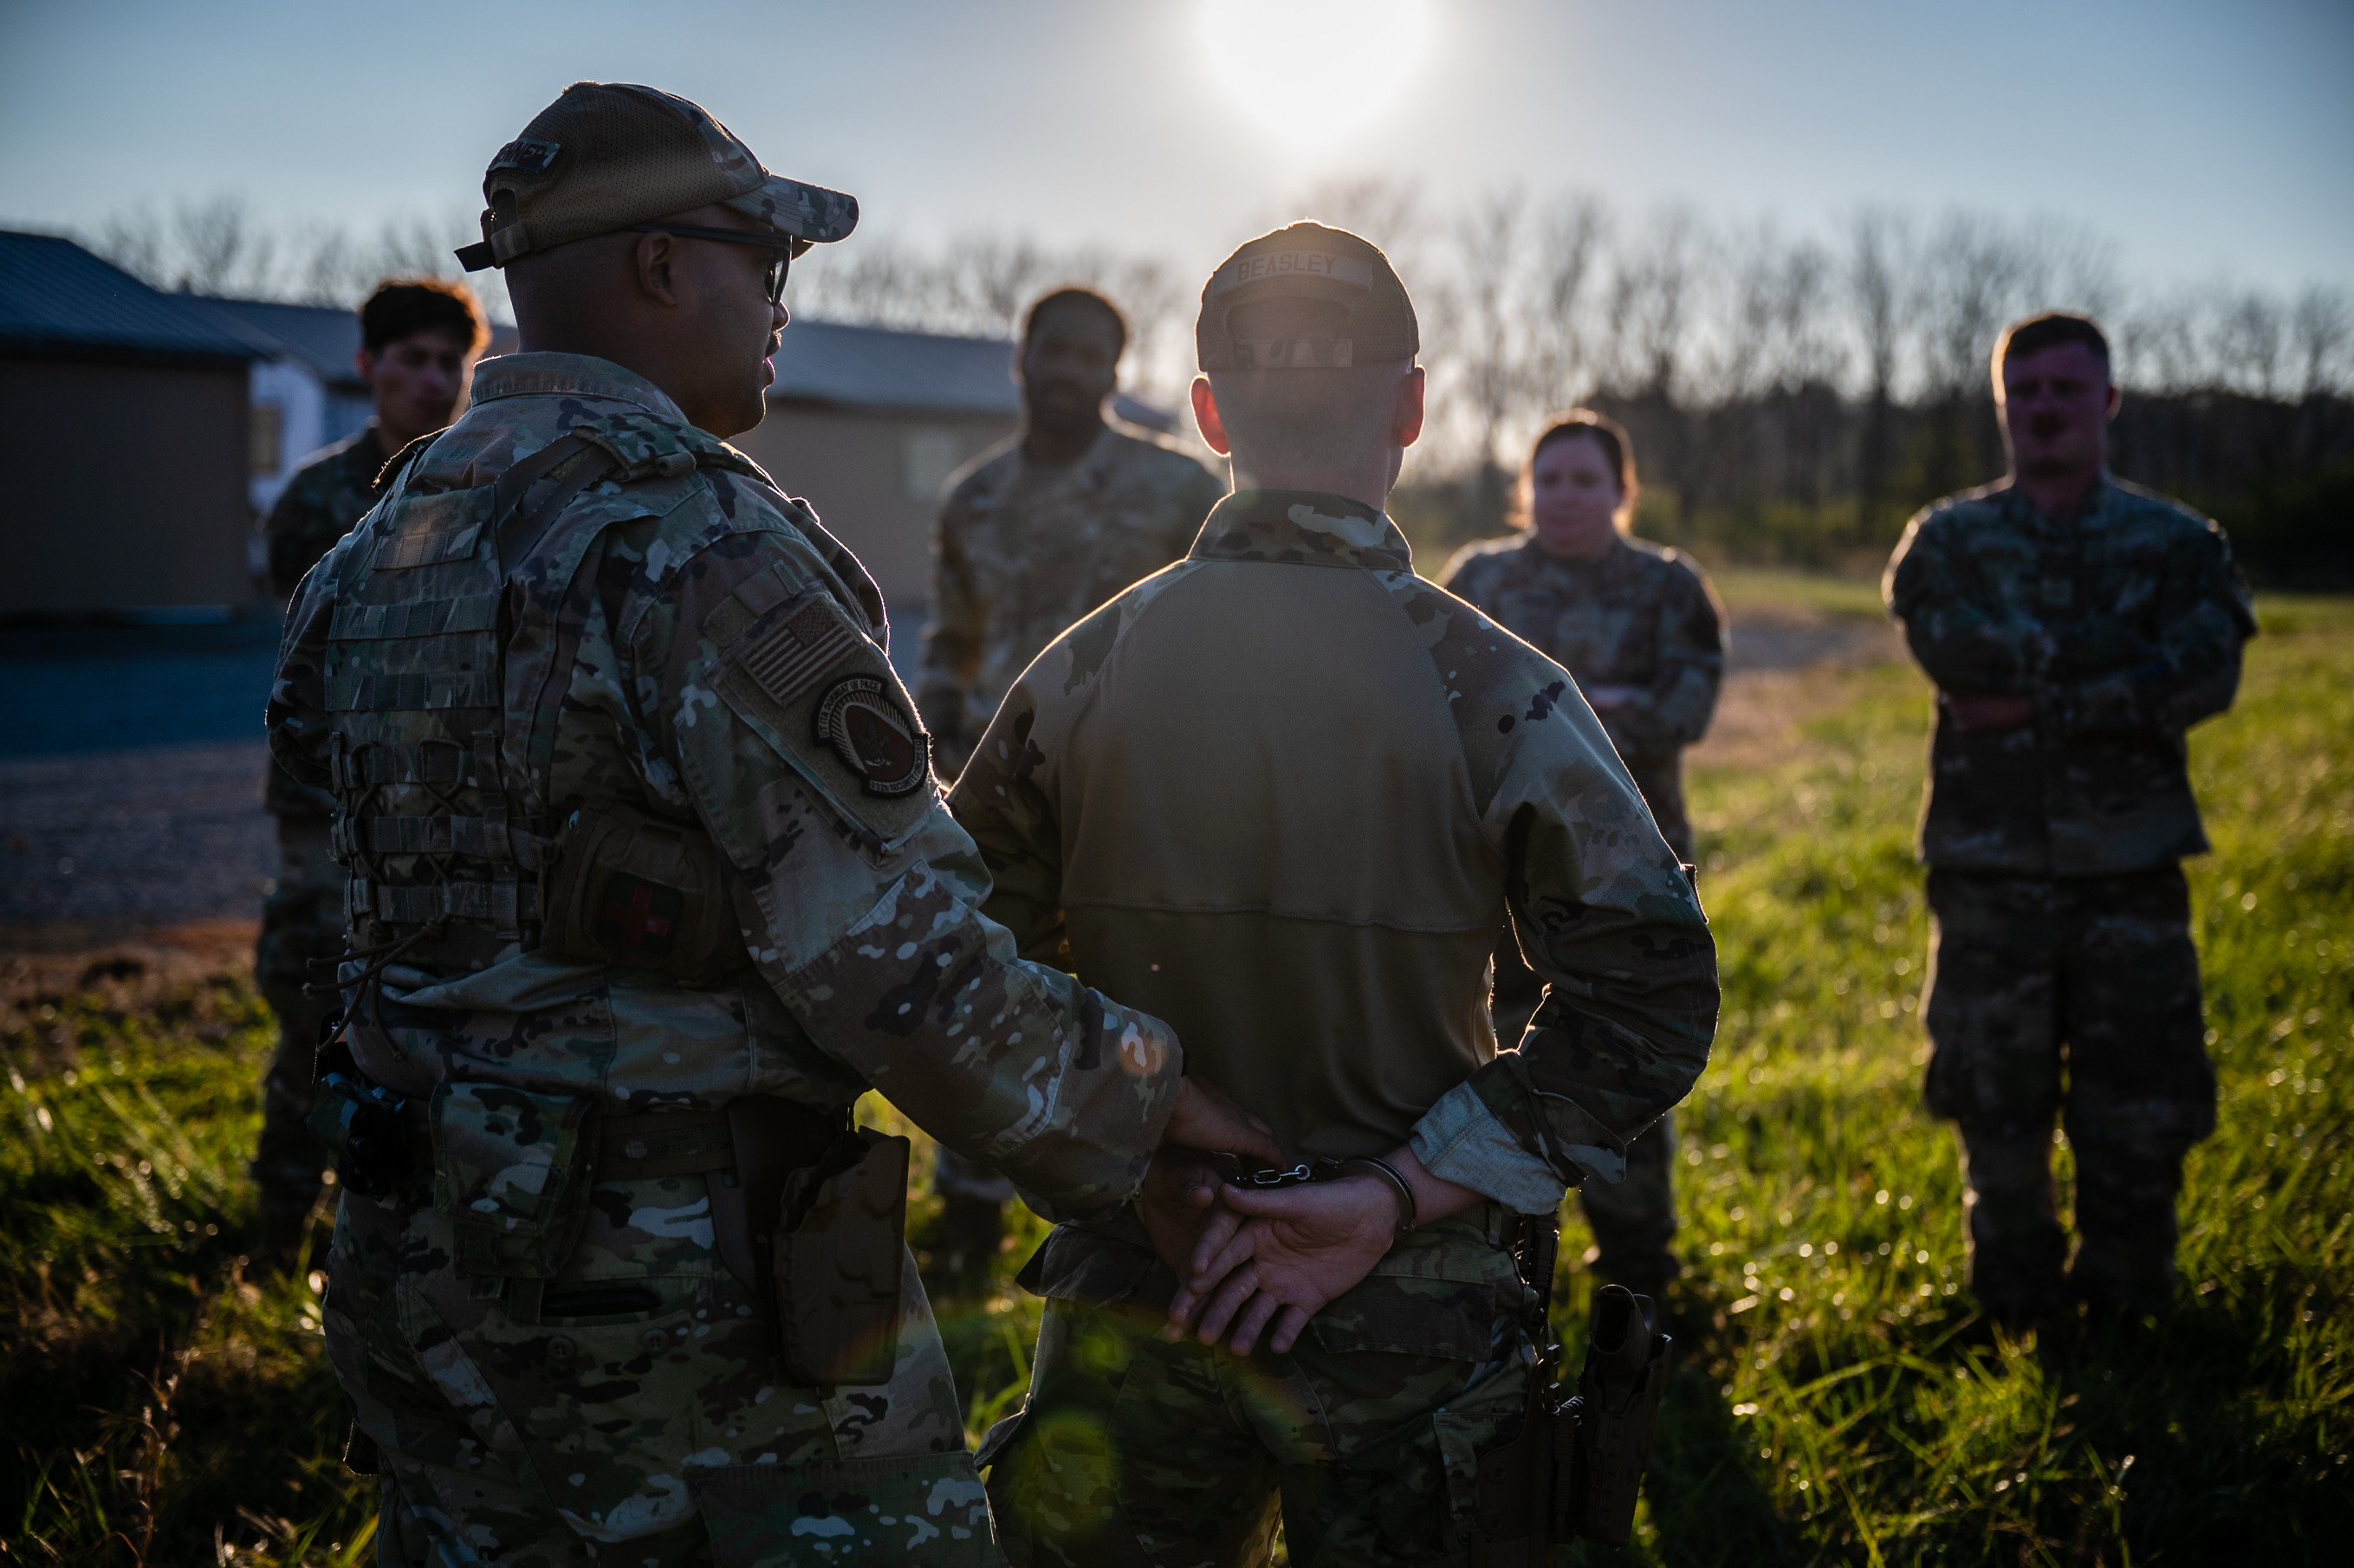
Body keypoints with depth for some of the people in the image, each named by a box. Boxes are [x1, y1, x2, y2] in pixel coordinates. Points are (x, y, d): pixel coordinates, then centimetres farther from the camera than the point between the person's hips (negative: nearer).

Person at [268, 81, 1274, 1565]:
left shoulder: (385, 539, 9)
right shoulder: (693, 533, -18)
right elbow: (892, 946, -22)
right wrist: (1141, 1090, -9)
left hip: (421, 1271, 8)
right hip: (694, 1295, -8)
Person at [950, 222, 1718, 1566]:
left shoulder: (1078, 674, -4)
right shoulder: (1489, 689, -12)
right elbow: (1652, 997, -16)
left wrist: (1126, 1163, 6)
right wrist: (1397, 1199, -15)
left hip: (1130, 1300, 2)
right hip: (1408, 1332, -1)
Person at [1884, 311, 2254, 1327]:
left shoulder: (2177, 543, 8)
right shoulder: (1949, 539, 9)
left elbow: (2205, 678, -10)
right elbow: (1948, 644, -13)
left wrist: (2028, 696, -14)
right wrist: (2117, 654, -12)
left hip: (2130, 870, 0)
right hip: (1989, 871, 0)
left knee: (2140, 1102, 4)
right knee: (1995, 1100, 7)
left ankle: (2128, 1310, 23)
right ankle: (2014, 1311, 24)